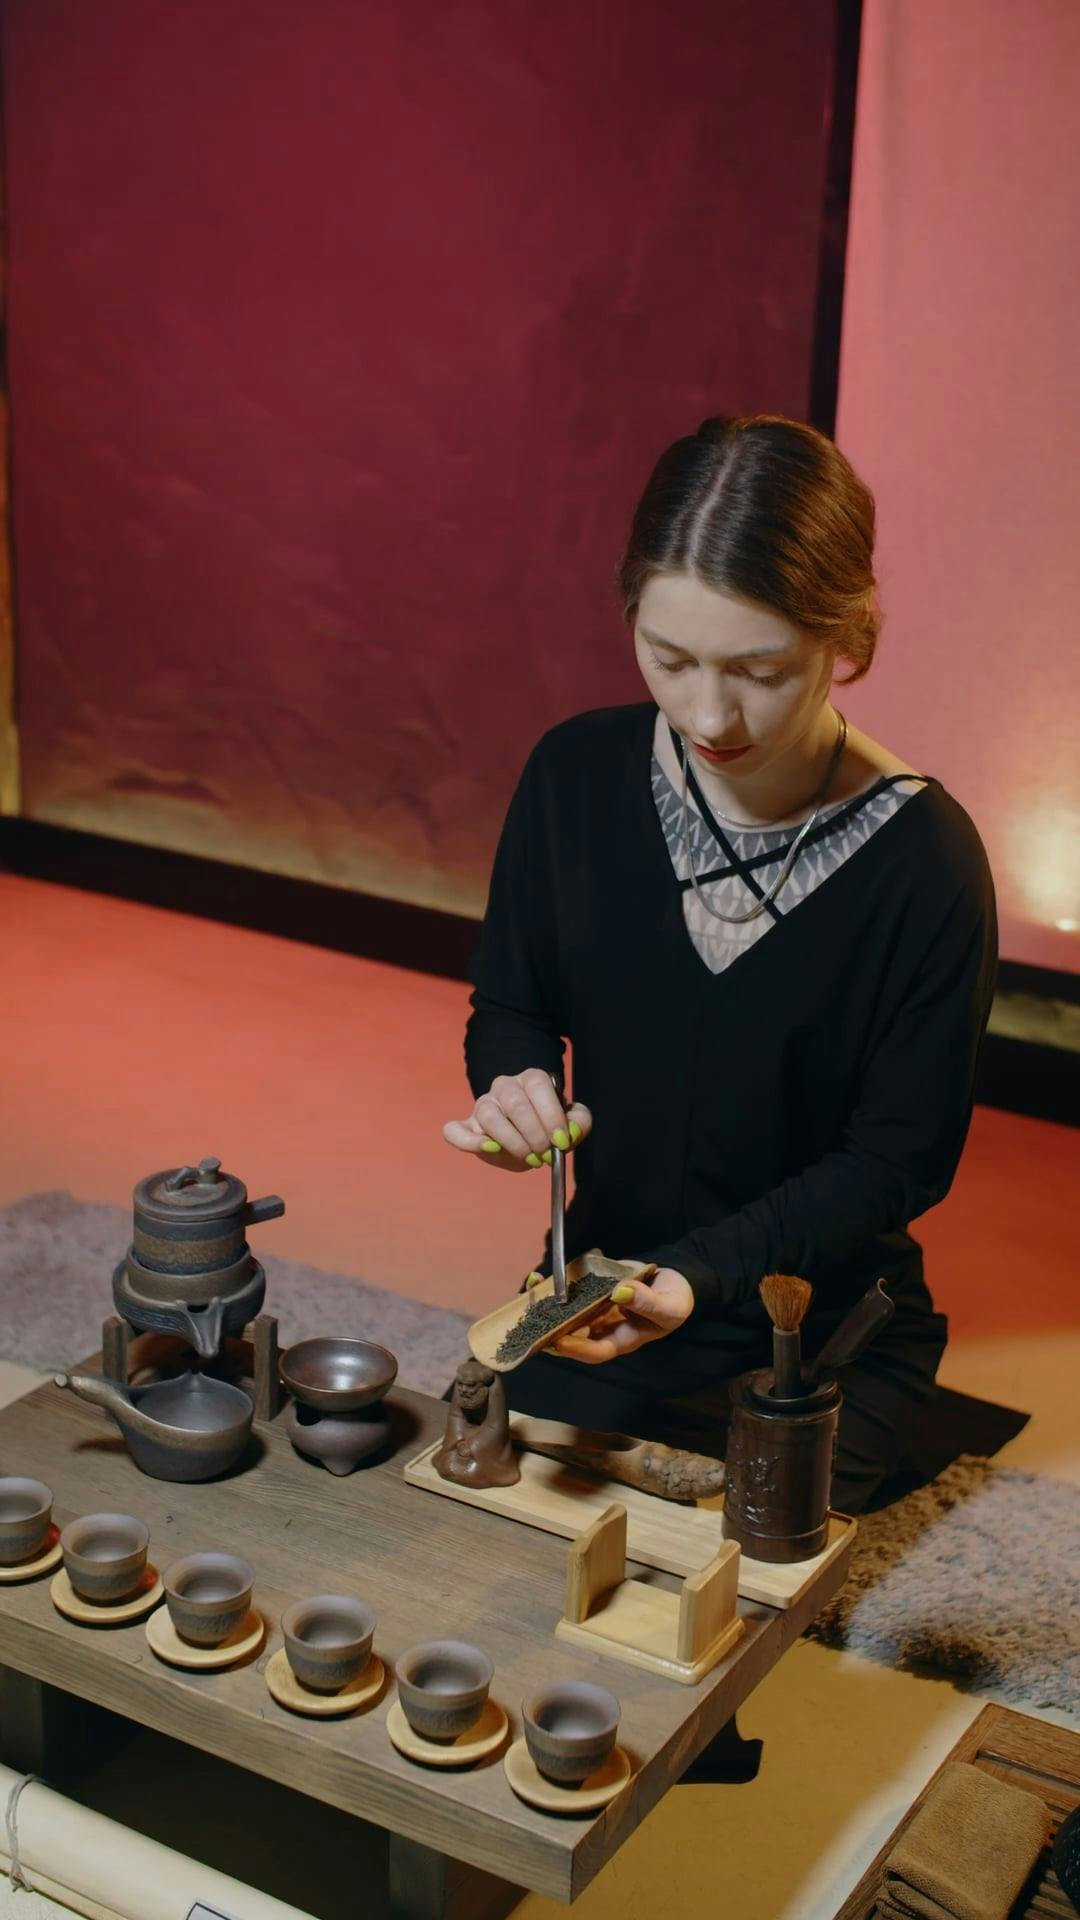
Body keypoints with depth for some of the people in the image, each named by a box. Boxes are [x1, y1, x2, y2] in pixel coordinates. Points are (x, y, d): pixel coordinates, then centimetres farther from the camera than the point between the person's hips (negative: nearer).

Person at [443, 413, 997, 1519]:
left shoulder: (925, 860, -21)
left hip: (823, 1342, -3)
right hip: (597, 1282, 4)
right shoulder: (579, 776, -9)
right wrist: (516, 1082, -20)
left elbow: (902, 1157, -15)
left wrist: (693, 1278, -26)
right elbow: (510, 1002, 5)